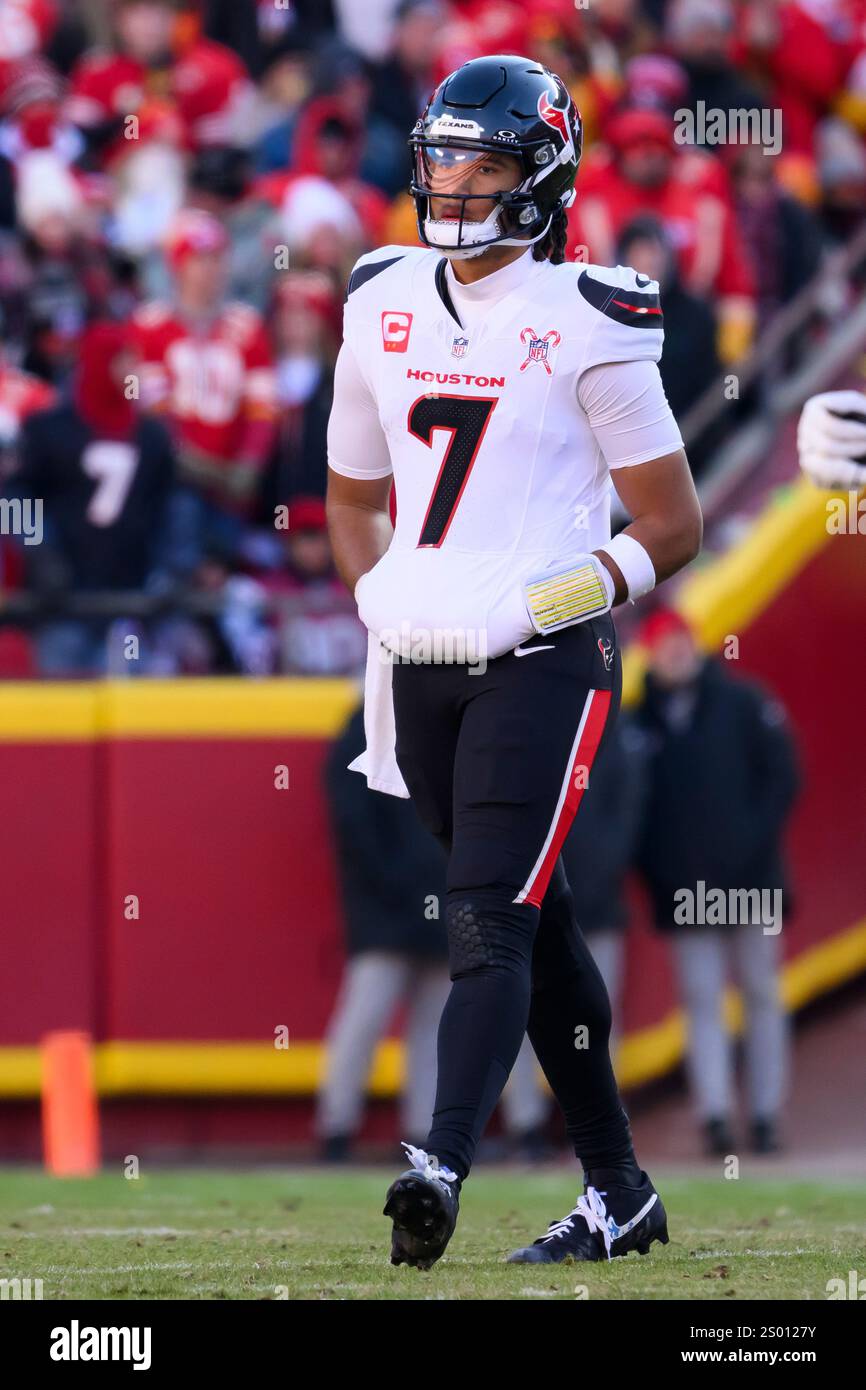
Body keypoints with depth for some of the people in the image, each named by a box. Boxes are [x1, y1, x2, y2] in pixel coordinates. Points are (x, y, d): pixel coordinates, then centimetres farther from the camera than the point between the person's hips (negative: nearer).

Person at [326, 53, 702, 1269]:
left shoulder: (587, 326, -7)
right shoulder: (384, 310, 9)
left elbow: (672, 529, -4)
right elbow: (353, 494, 23)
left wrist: (558, 601, -11)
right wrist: (382, 608, 8)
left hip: (539, 665, -6)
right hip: (421, 667, 6)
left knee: (490, 923, -16)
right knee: (538, 927, 12)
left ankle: (439, 1172, -27)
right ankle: (617, 1192, 20)